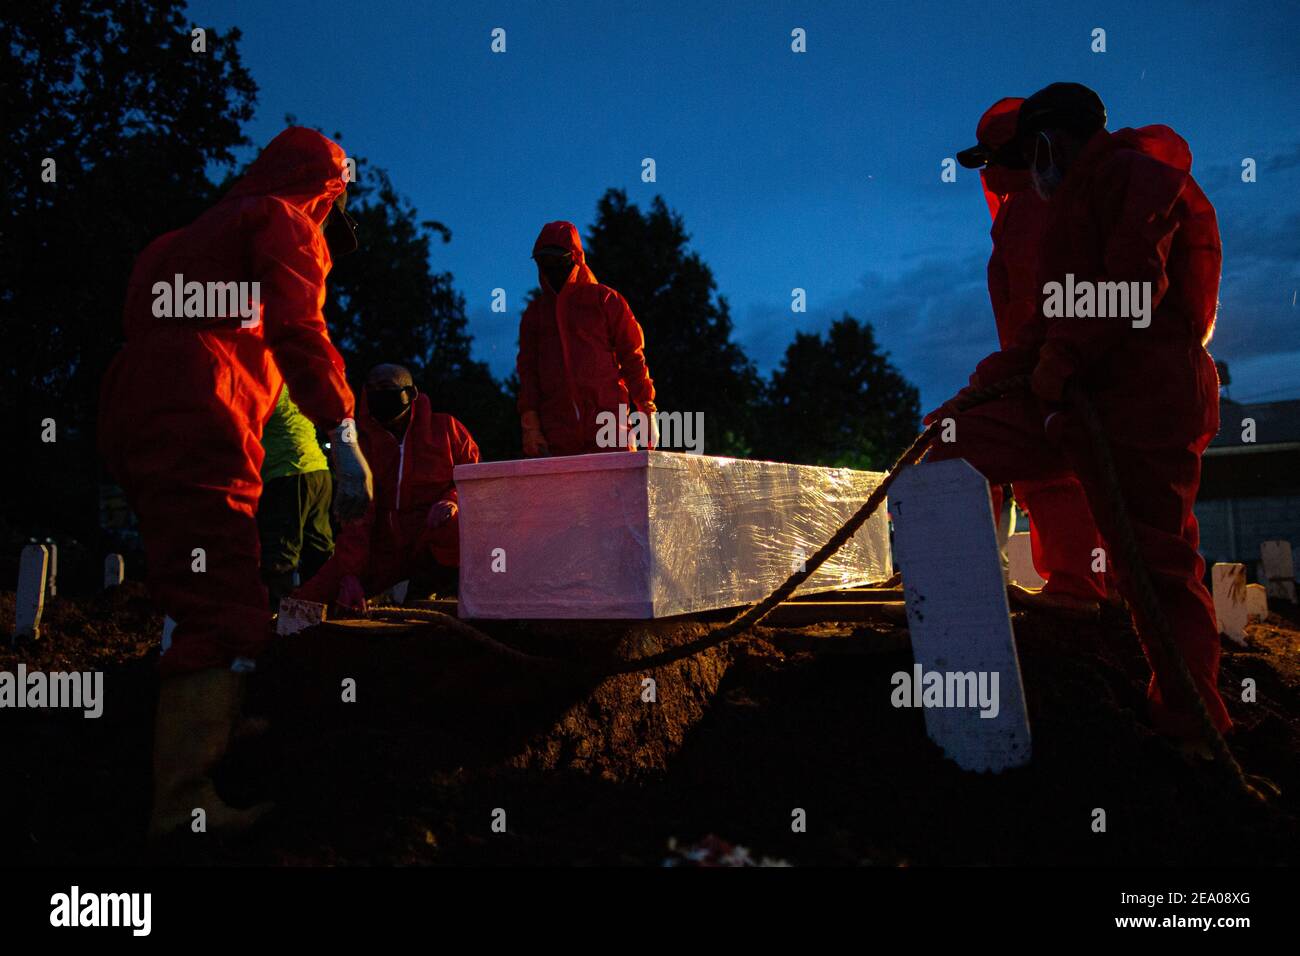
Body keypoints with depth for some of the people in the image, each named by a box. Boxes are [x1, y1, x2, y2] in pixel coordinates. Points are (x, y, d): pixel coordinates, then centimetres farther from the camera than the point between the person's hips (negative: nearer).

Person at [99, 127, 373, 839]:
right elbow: (298, 332, -11)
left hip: (131, 422, 9)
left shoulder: (196, 233, 33)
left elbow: (141, 324, 31)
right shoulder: (285, 221, 6)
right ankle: (187, 802, -19)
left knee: (198, 604, 15)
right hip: (197, 427, -9)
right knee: (225, 616, -14)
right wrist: (344, 438, -19)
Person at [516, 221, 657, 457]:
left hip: (608, 424, -2)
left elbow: (632, 356, 6)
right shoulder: (535, 311, 18)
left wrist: (647, 411, -1)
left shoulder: (605, 300, 9)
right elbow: (527, 371, 14)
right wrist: (530, 425, 2)